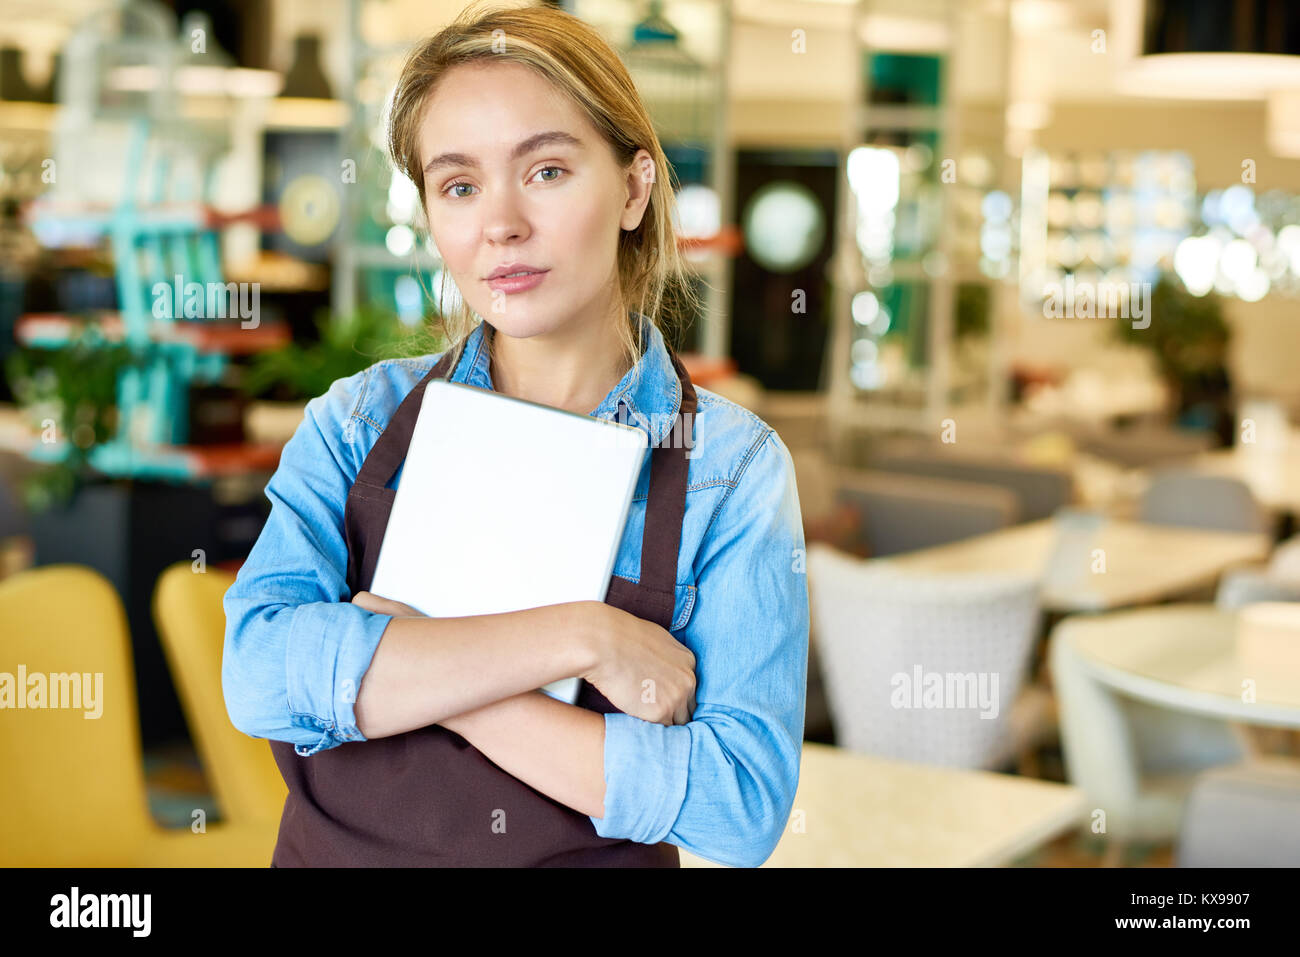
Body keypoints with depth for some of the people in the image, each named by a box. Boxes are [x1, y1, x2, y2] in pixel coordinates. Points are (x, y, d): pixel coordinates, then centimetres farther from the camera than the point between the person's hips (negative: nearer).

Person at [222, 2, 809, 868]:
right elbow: (259, 668, -20)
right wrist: (578, 637, -26)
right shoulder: (359, 421, -6)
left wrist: (391, 670, -22)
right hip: (337, 850, 1)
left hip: (600, 859, -1)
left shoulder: (733, 465, -11)